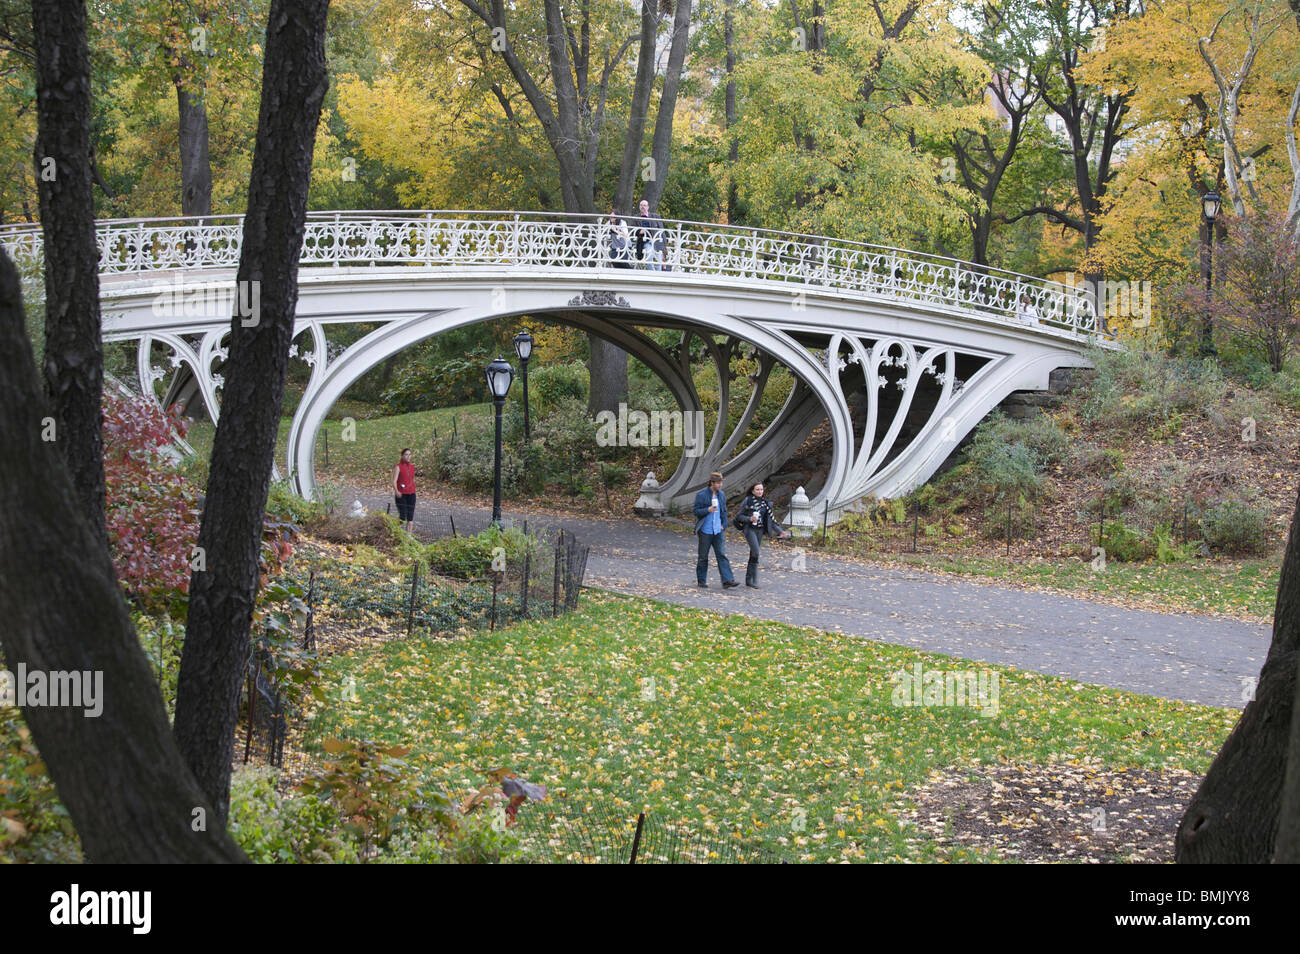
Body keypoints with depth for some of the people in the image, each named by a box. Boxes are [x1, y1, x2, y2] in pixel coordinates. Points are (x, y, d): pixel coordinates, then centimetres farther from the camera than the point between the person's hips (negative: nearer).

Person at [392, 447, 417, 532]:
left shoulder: (412, 466, 12)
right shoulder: (398, 467, -6)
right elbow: (394, 481, -14)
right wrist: (396, 491, -29)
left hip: (411, 494, 5)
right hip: (401, 495, -5)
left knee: (410, 516, 1)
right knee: (402, 515, -7)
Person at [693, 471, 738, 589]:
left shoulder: (721, 495, 9)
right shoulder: (701, 495, -8)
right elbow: (696, 511, -8)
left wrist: (724, 525, 8)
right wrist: (708, 510, -24)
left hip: (718, 531, 4)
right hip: (705, 531, -4)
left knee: (722, 555, -4)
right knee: (703, 557, 5)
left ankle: (727, 580, -8)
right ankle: (701, 581, 16)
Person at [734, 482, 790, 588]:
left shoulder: (765, 503, 9)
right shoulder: (747, 501, -4)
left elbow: (771, 519, 12)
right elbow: (738, 516, -2)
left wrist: (780, 531, 4)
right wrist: (749, 519, -19)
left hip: (760, 530, 5)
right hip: (750, 529, -5)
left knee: (753, 554, 8)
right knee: (756, 552, -18)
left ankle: (748, 580, 15)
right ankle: (754, 580, -14)